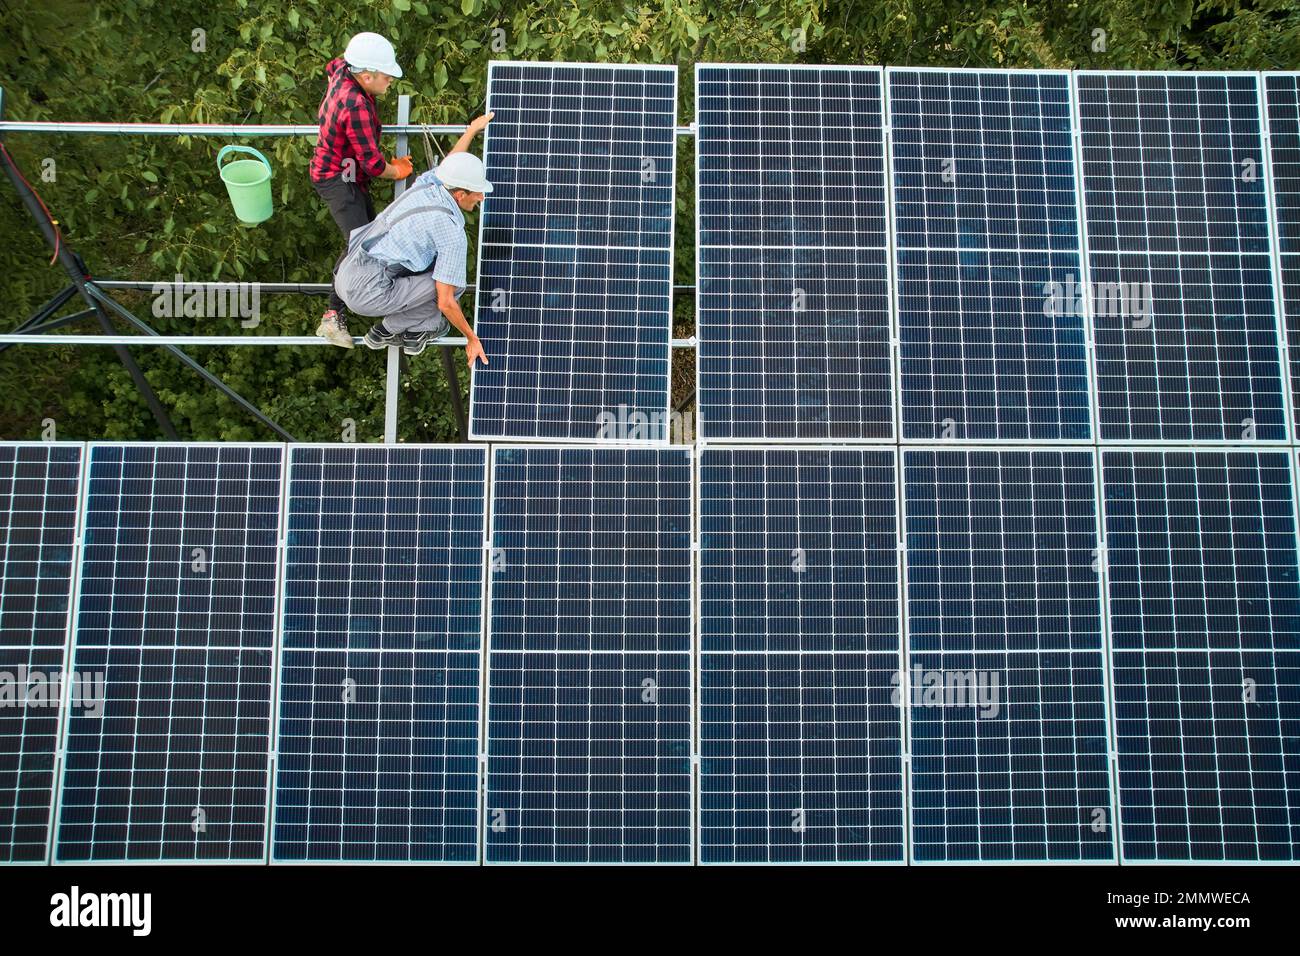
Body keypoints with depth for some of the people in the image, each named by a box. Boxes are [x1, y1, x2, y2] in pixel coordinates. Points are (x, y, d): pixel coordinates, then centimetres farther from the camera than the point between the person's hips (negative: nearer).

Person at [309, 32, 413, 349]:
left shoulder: (342, 69, -6)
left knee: (368, 227, 22)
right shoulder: (357, 107, -32)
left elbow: (333, 66, 23)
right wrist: (398, 170, -7)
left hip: (347, 175, 11)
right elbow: (373, 164, -28)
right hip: (337, 178, -10)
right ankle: (333, 316, -25)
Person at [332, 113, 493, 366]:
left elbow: (447, 168, 33)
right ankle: (388, 330, 9)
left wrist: (471, 131, 46)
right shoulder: (453, 234, -15)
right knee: (452, 281, -2)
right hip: (367, 293, -8)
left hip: (344, 275, 9)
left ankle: (414, 329, 22)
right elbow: (445, 302, -14)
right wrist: (472, 340, -3)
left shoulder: (427, 184, 5)